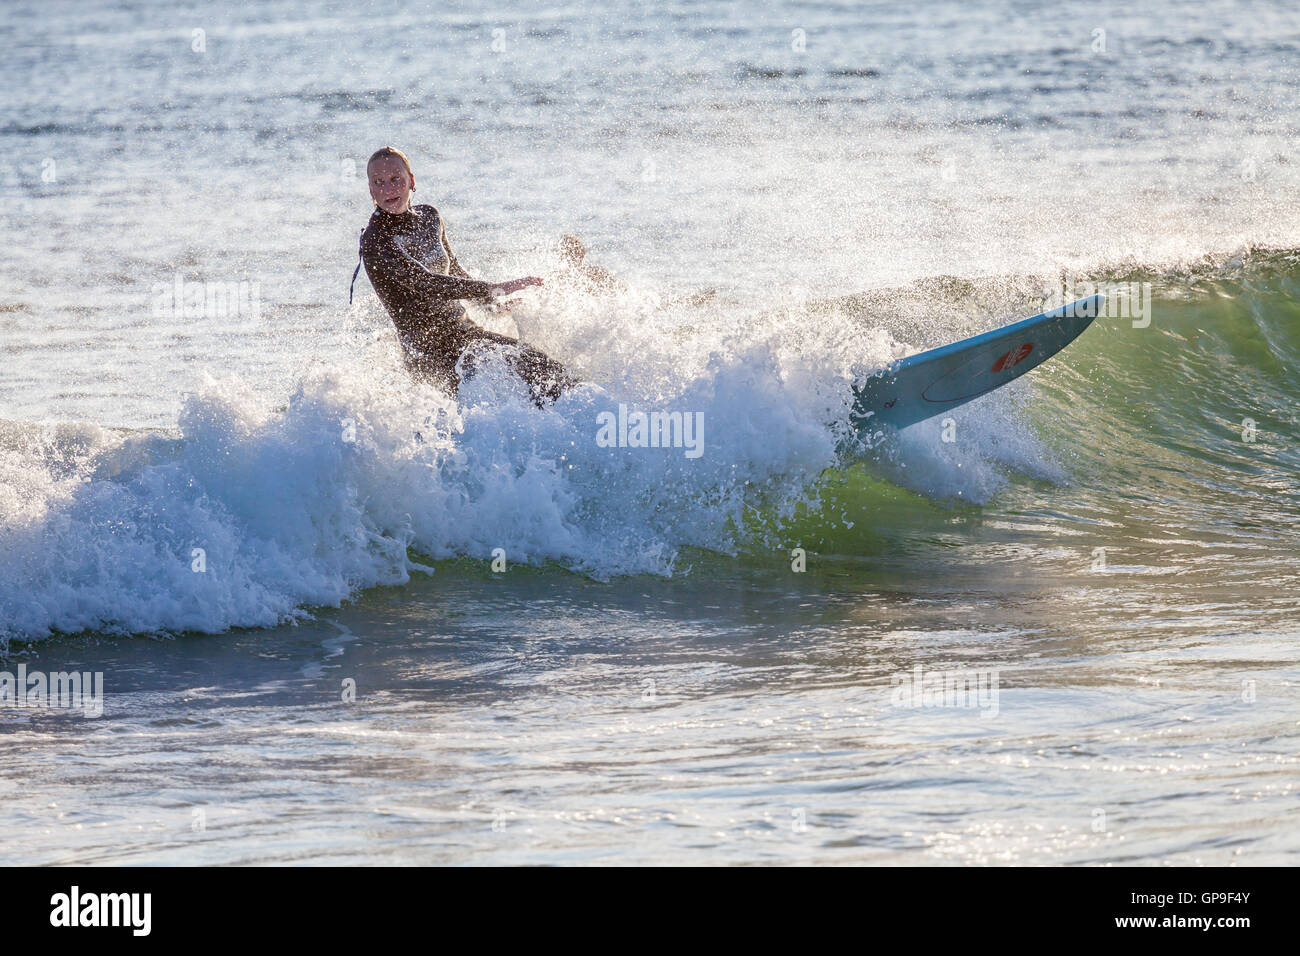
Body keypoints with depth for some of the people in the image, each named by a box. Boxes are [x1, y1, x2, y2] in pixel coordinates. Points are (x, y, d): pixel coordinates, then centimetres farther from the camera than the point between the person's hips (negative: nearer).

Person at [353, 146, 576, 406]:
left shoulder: (428, 217, 7)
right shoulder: (375, 240, -16)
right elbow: (424, 283, -27)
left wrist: (495, 304, 17)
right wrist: (494, 290, -32)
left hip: (462, 329, 7)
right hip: (429, 352, -7)